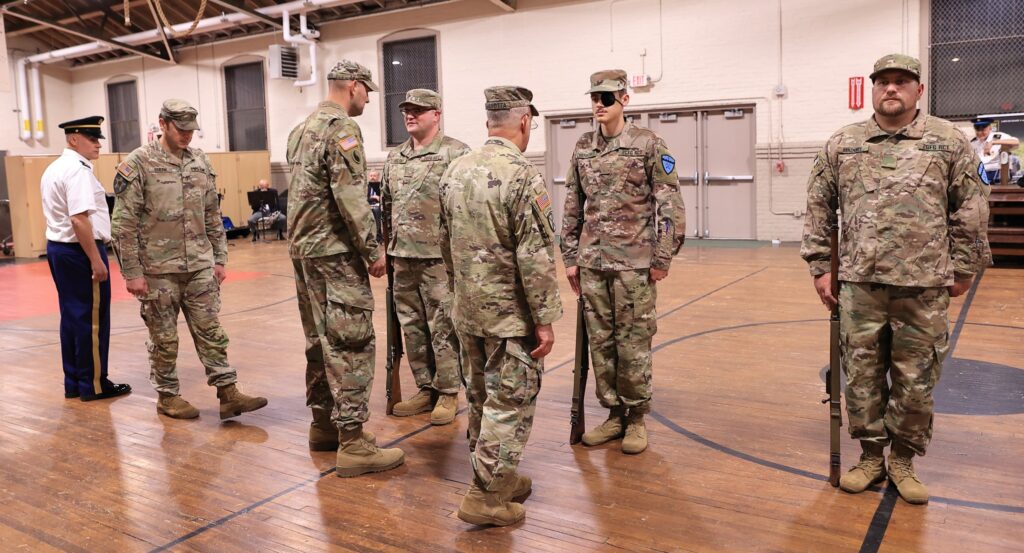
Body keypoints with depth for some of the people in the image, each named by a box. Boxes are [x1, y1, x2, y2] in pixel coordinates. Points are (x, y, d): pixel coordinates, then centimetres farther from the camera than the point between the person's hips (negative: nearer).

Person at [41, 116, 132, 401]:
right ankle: (94, 385, 9)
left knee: (71, 316, 15)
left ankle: (73, 383, 23)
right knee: (92, 319, 0)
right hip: (80, 251, -10)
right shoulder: (78, 170, -17)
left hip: (57, 248, 10)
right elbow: (79, 220, -25)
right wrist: (95, 260, -22)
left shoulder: (54, 169, 15)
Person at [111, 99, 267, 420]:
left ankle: (228, 393, 9)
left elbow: (212, 216, 12)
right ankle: (167, 396, 22)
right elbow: (124, 223, -10)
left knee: (211, 332, 5)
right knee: (164, 338, 8)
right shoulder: (138, 164, -9)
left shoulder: (200, 162, 7)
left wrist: (219, 259, 10)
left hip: (200, 266, 4)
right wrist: (132, 272, -12)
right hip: (158, 270, -4)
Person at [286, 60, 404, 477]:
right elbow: (350, 198, -20)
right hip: (335, 252, -10)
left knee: (320, 340, 15)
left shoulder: (301, 129, 18)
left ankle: (323, 424, 24)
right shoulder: (343, 128, -12)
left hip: (303, 249, 10)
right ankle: (352, 443, -5)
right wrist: (373, 250, -15)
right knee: (351, 344, -8)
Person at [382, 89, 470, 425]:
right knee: (412, 327, 13)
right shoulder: (395, 157, 14)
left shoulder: (456, 153, -7)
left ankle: (448, 393, 14)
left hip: (439, 257, -7)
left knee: (443, 328, 1)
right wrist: (389, 246, 16)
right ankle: (425, 388, 26)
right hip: (402, 258, 7)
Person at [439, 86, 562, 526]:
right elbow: (535, 259, -19)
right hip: (510, 313, -7)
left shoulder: (454, 171, 6)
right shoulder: (522, 175, -17)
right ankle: (487, 495, 7)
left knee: (480, 396, 17)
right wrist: (545, 320, -13)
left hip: (467, 311, 8)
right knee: (510, 403, 2)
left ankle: (494, 477, 32)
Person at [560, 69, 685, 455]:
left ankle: (637, 418, 18)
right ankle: (614, 413, 24)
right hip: (591, 263, 5)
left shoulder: (648, 144, -4)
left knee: (633, 343, 2)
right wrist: (570, 258, 10)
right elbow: (572, 208, 13)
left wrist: (662, 258, -9)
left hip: (634, 263, -4)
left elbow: (671, 205, -6)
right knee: (600, 342, 9)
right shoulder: (582, 148, 10)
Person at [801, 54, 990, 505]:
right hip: (860, 283, 1)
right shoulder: (841, 145, 6)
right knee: (862, 376, 9)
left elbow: (970, 212, 4)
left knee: (916, 380, 8)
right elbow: (819, 209, 8)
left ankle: (903, 460, 26)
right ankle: (871, 456, 26)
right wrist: (819, 267, 4)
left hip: (924, 287, -1)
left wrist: (963, 269, 2)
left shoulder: (949, 141, 3)